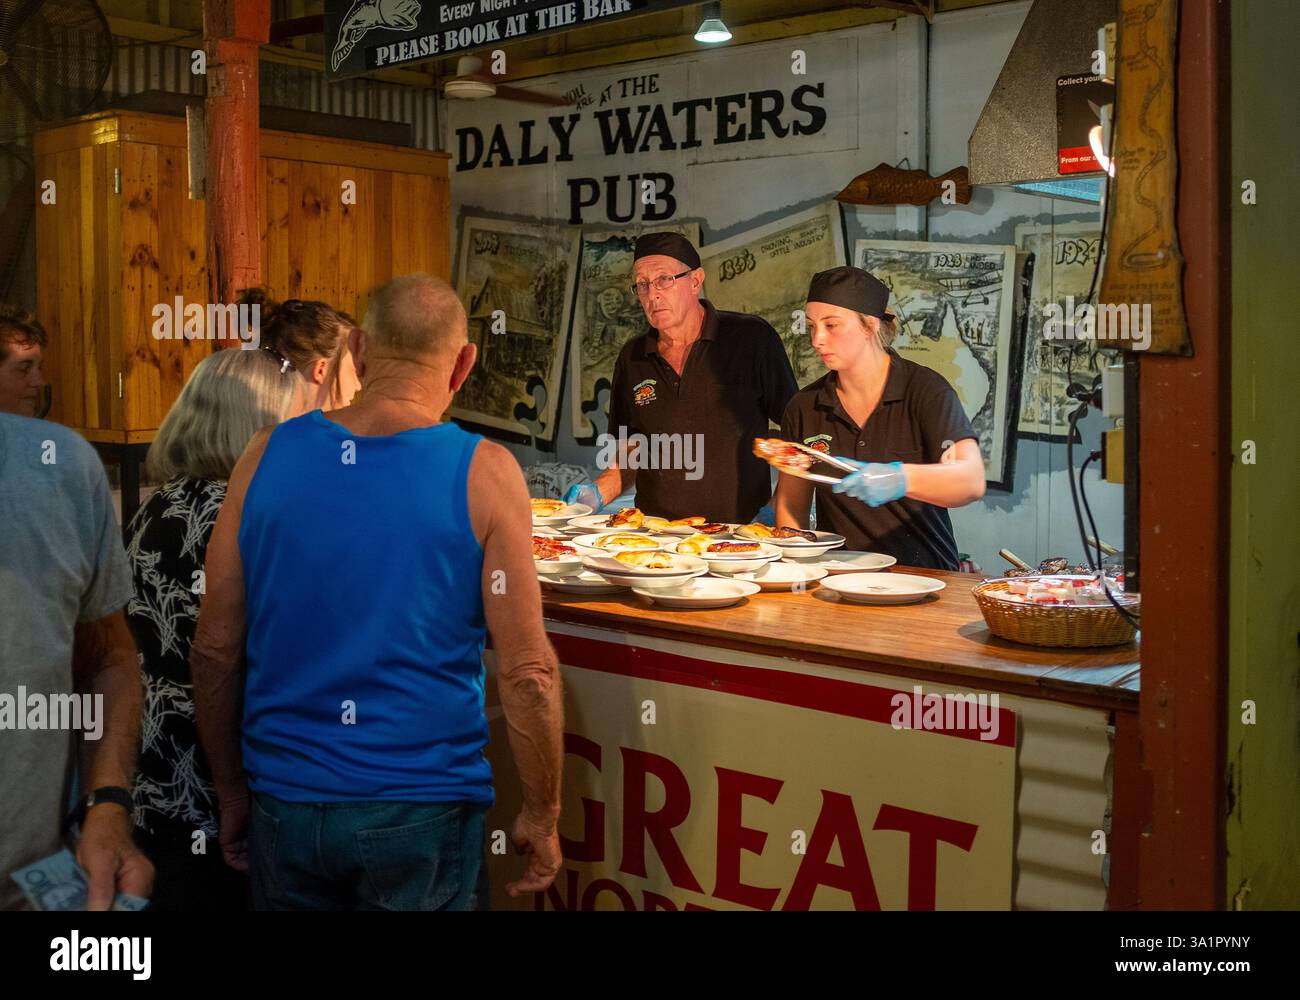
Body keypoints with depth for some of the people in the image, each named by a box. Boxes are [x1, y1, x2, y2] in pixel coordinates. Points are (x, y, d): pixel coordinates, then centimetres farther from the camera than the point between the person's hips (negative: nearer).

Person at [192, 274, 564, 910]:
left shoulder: (267, 456, -3)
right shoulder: (483, 473, -11)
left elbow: (214, 651, 1)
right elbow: (526, 673, -13)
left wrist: (232, 794, 13)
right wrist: (541, 816, 0)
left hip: (286, 807, 3)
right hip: (425, 810, -2)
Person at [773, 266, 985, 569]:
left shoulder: (925, 390, -5)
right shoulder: (804, 407, 7)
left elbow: (972, 481, -19)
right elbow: (791, 505, 13)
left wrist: (899, 479, -36)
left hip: (922, 575, -4)